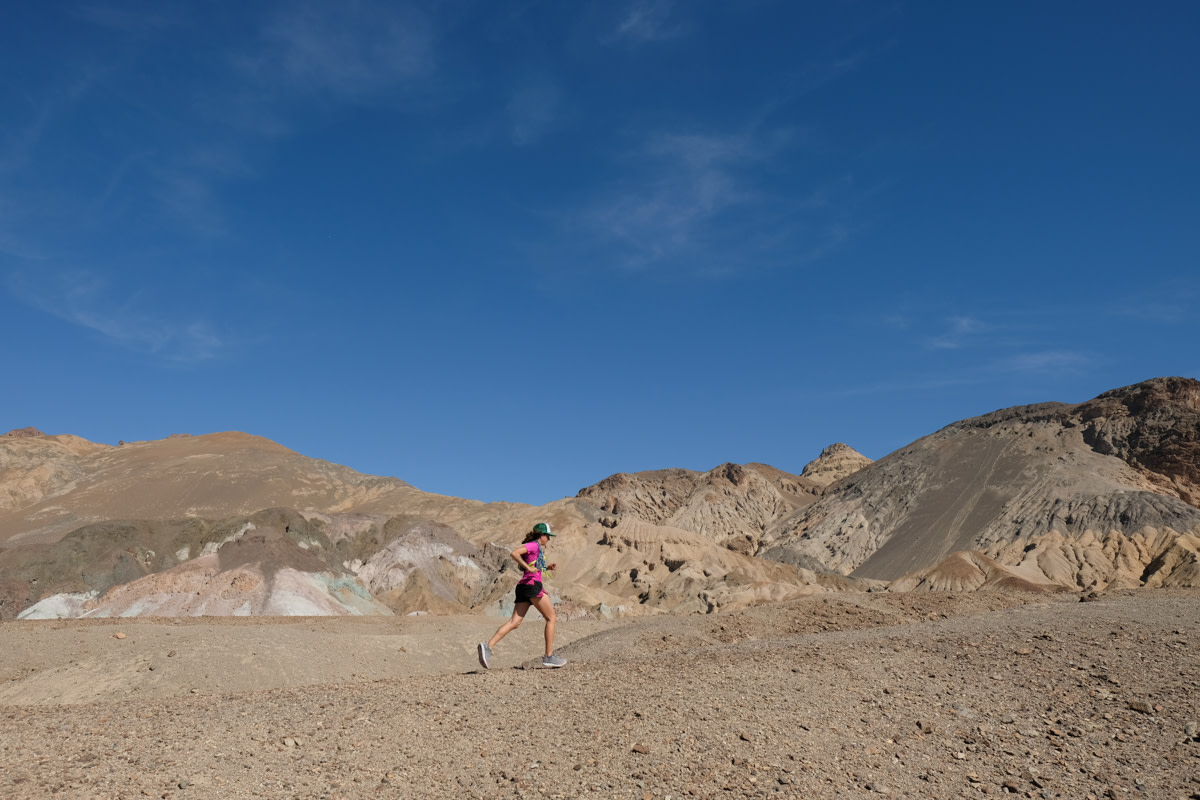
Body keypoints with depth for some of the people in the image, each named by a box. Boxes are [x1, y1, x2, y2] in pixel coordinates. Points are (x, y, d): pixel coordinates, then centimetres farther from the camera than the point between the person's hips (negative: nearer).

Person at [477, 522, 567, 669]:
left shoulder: (537, 548, 24)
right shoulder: (533, 545, -4)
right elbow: (514, 553, -20)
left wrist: (548, 568, 21)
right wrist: (528, 568, -18)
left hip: (523, 587, 9)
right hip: (532, 585, -9)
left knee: (515, 622, -3)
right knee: (551, 618, 2)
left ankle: (488, 646, -17)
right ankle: (549, 657, 1)